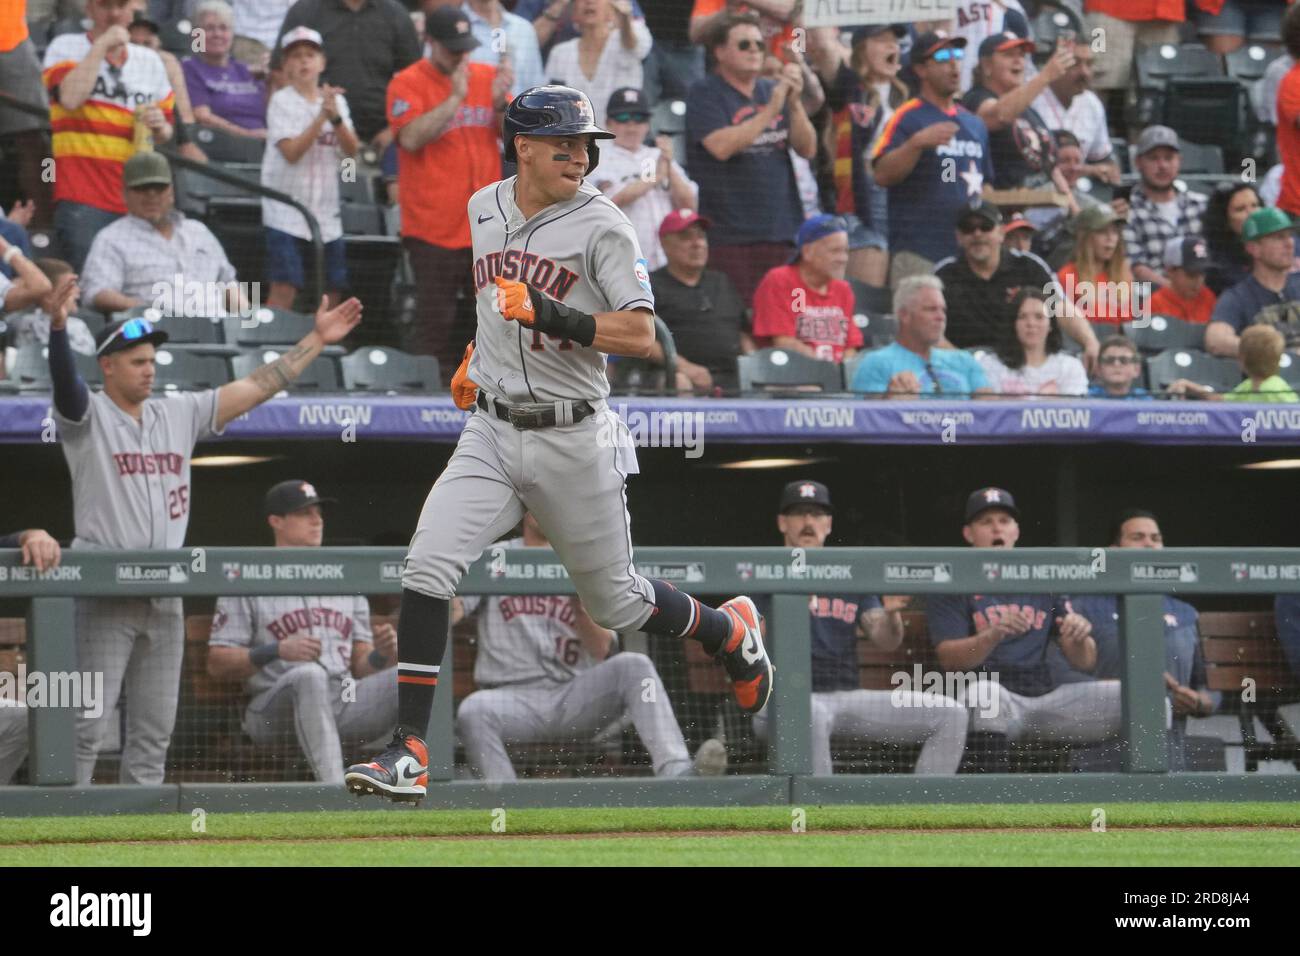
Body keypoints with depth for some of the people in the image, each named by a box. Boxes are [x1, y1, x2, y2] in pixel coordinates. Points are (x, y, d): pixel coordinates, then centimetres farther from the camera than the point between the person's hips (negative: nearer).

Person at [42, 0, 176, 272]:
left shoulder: (150, 61, 16)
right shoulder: (65, 47, 3)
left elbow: (167, 131, 22)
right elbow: (69, 97, -17)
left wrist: (160, 128, -2)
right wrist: (102, 45, -12)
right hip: (82, 199, -5)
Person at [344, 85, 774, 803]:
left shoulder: (602, 226, -11)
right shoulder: (483, 209, 6)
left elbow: (640, 335, -18)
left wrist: (551, 316, -28)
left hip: (574, 441, -4)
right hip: (491, 433, 4)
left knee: (615, 603, 10)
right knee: (427, 568, -16)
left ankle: (730, 631, 41)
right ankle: (409, 753, -15)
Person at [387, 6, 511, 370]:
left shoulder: (487, 77, 10)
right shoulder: (407, 83, -4)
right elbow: (411, 138, -19)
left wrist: (500, 104, -10)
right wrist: (455, 97, -21)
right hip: (433, 228, -5)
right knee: (436, 323, -6)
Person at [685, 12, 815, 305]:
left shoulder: (773, 92, 15)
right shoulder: (705, 94, -1)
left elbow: (807, 149, 9)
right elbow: (721, 146, -17)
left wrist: (794, 103, -6)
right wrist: (771, 111, -17)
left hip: (779, 227, 6)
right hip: (729, 234, -6)